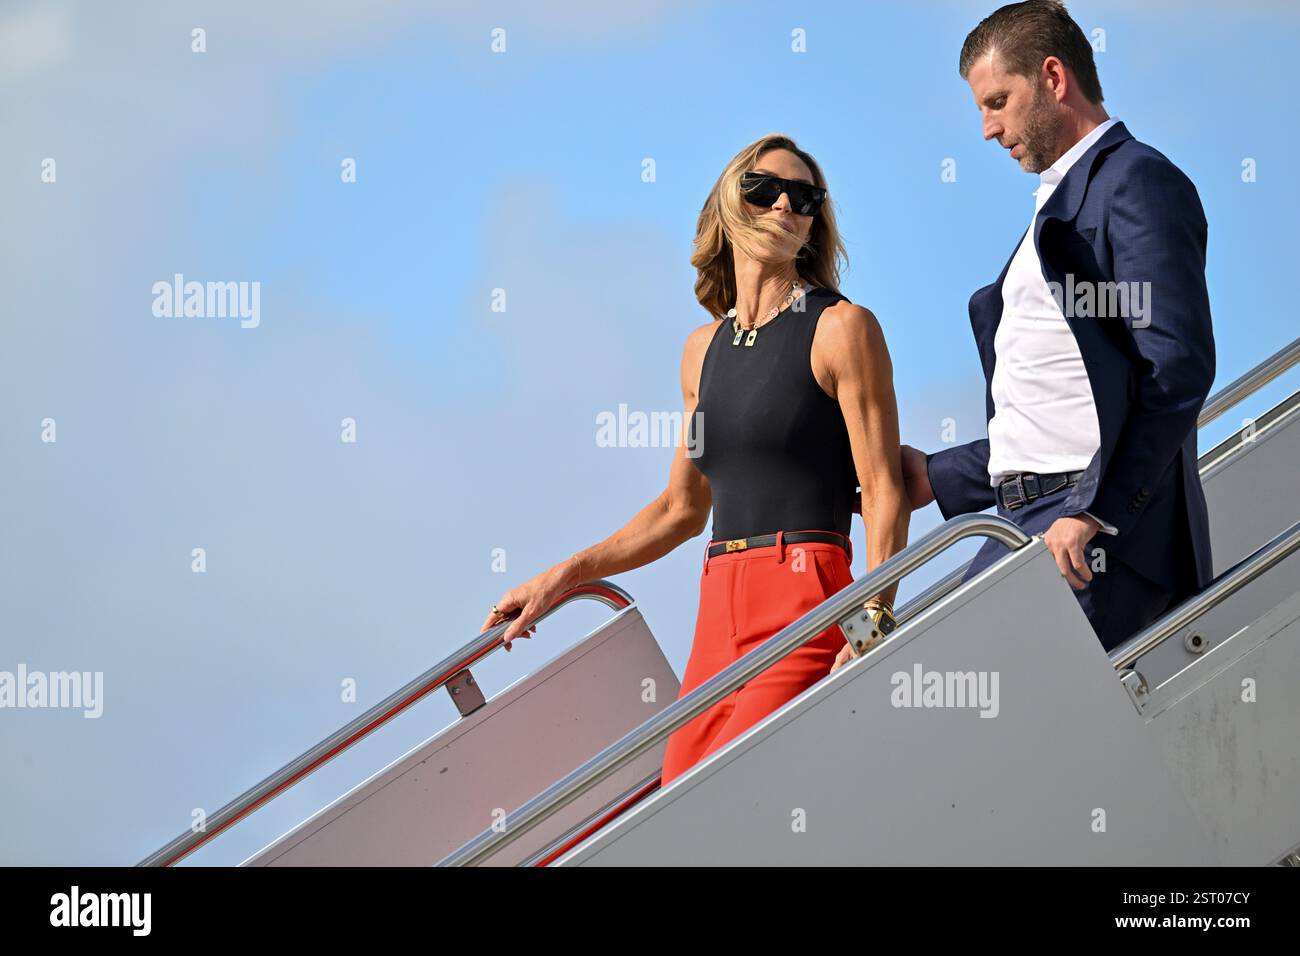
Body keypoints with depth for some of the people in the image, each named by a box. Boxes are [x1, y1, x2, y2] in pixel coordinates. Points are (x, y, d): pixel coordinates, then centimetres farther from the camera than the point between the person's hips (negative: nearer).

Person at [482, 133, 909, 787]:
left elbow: (885, 495, -6)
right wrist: (561, 579, 23)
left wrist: (871, 627, -18)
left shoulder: (841, 328, 0)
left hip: (806, 604, -6)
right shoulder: (704, 347, 17)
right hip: (720, 609, 6)